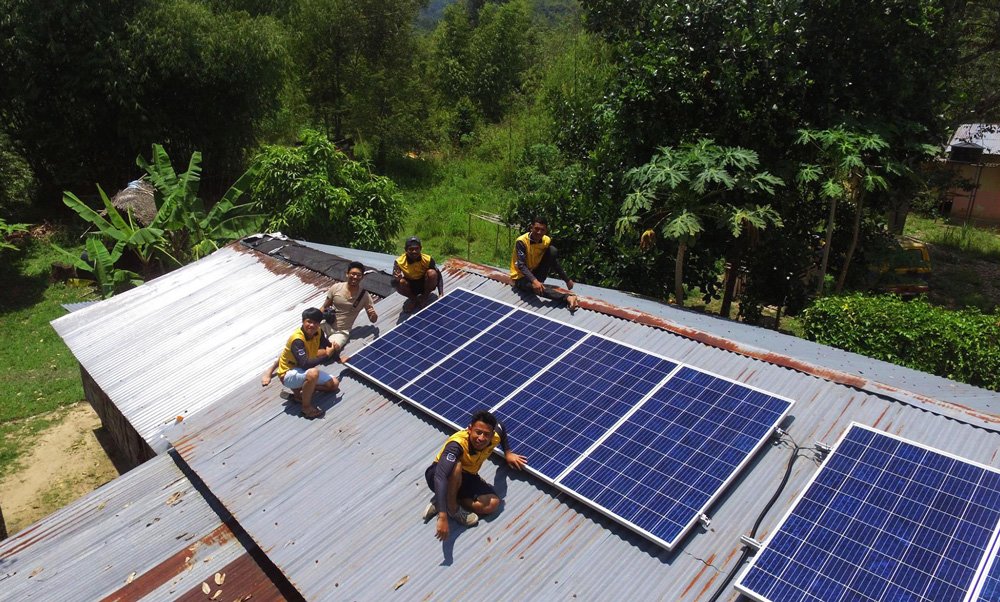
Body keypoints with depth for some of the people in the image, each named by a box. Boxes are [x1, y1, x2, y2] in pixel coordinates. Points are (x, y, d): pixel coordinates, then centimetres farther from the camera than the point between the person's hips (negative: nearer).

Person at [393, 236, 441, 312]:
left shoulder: (428, 259, -25)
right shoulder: (399, 262, -25)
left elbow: (438, 275, -14)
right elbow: (393, 284, -23)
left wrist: (441, 294, -25)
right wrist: (396, 280, -48)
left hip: (425, 285, 0)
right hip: (410, 287, 0)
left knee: (432, 273, -30)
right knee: (400, 283, -32)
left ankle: (425, 296, -2)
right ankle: (413, 298, 1)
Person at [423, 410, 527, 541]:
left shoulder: (494, 438, -21)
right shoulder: (457, 444, -40)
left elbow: (500, 426, 5)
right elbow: (440, 476, -51)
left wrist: (508, 453, 9)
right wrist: (442, 517, -57)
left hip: (465, 478, 6)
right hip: (437, 475, -6)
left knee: (493, 503, -19)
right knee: (456, 466, -40)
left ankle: (444, 502, -7)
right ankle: (452, 508, -16)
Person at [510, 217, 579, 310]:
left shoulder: (547, 241, -7)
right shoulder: (521, 241, -23)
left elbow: (555, 263, 1)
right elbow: (521, 265, -31)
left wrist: (567, 279, -4)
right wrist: (534, 281, -46)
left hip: (535, 272, 6)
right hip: (520, 278, -6)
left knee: (552, 250, -15)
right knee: (536, 287, -40)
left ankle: (539, 282, -19)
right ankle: (567, 297, -45)